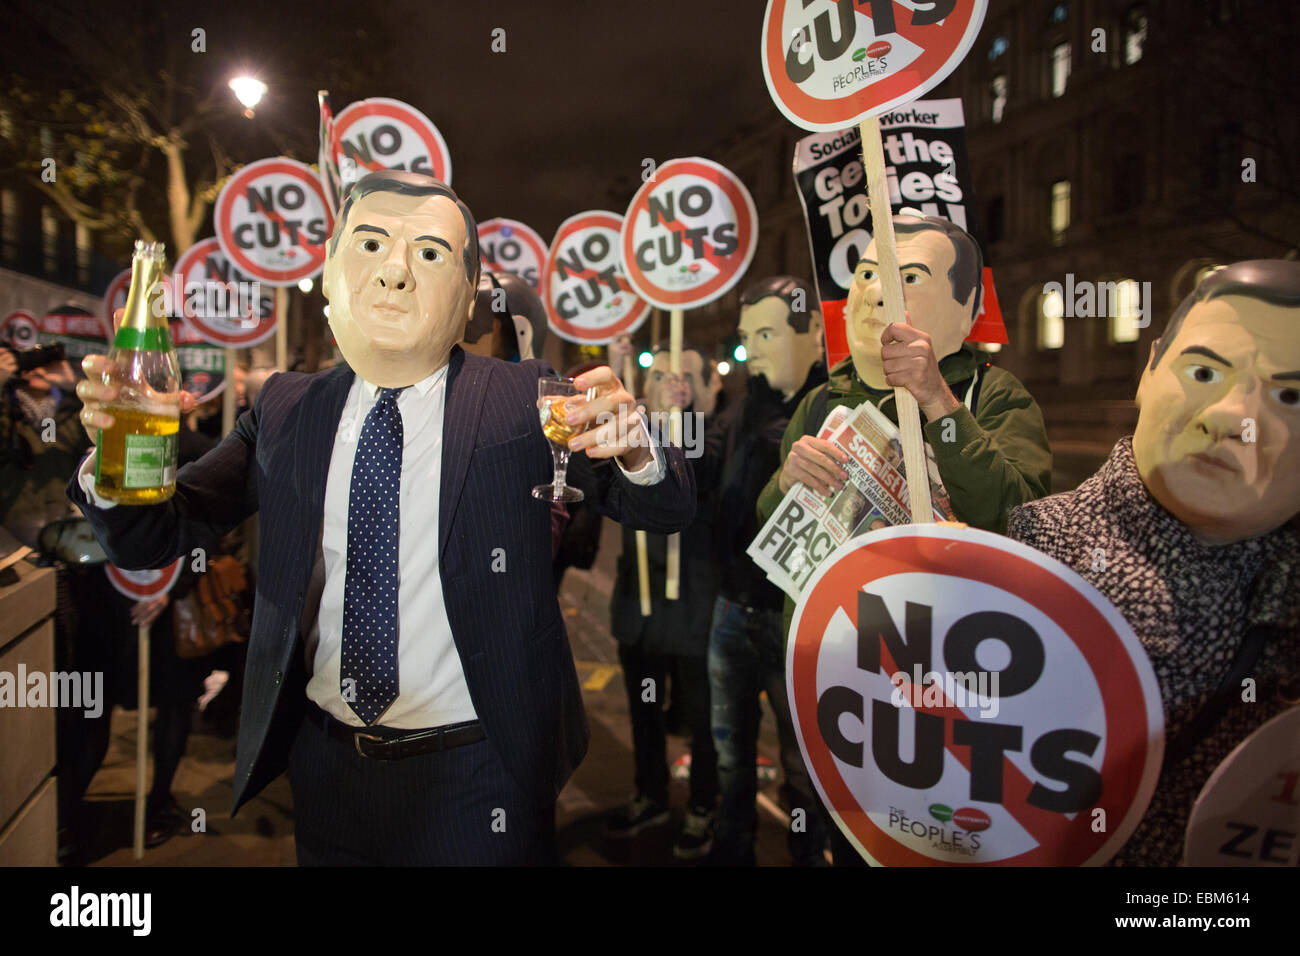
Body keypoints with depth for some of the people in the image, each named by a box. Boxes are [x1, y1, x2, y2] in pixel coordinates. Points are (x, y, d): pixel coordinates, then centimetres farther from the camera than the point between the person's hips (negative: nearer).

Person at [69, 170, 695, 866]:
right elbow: (152, 540, -1)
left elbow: (669, 512, -12)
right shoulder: (284, 411, -1)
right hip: (326, 771, 3)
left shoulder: (524, 401, -10)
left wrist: (633, 450, -34)